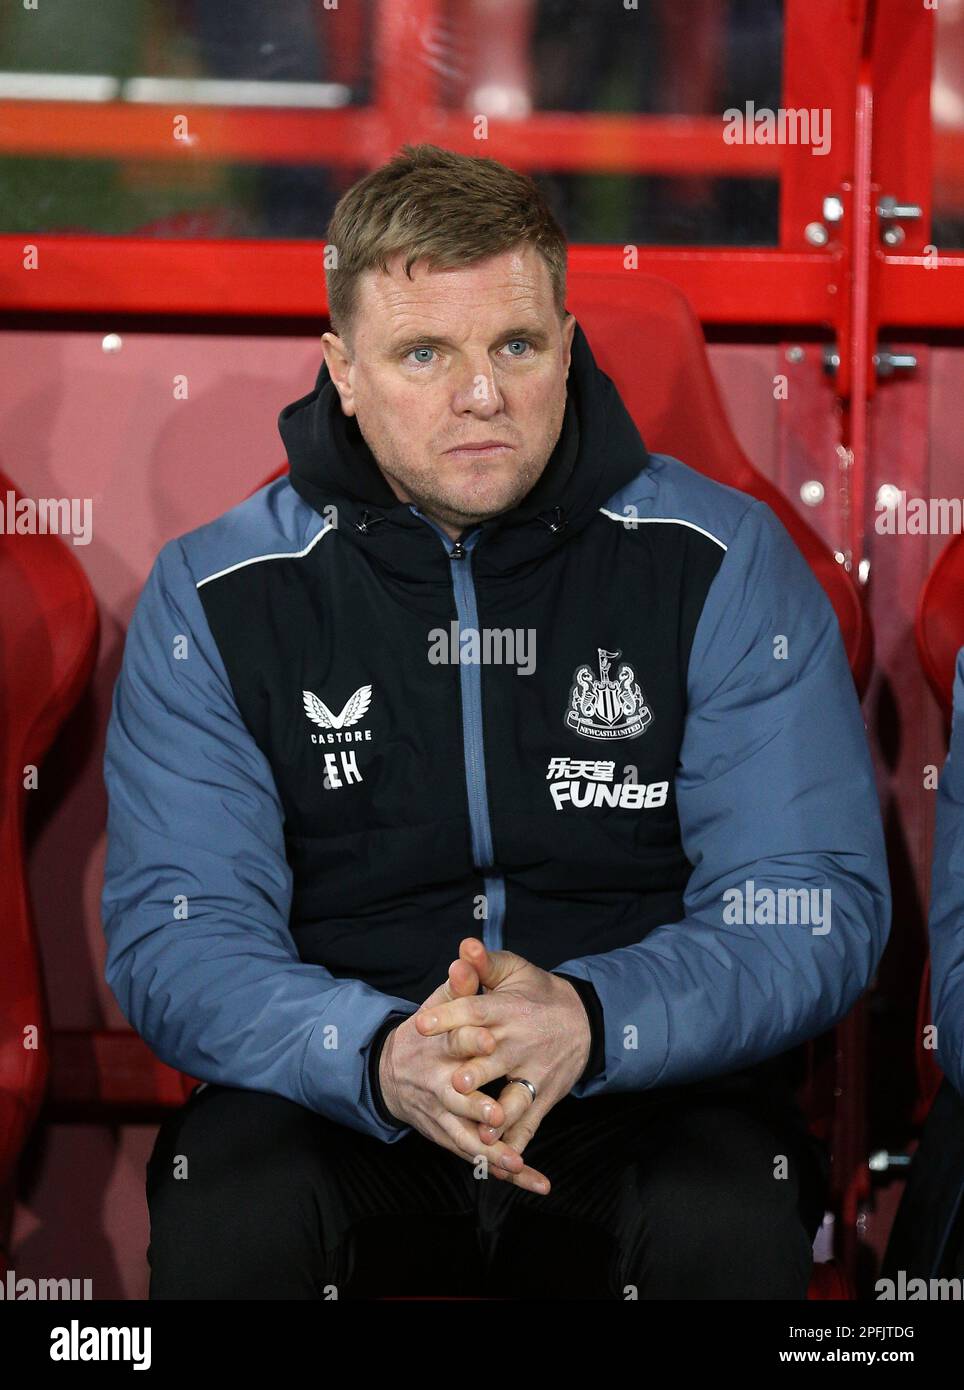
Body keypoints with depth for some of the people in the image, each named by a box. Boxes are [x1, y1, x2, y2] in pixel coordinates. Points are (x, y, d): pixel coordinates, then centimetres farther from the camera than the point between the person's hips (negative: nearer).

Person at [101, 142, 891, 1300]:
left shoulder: (724, 564, -3)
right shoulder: (217, 594, -1)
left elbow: (813, 911, -7)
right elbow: (174, 933, -7)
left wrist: (590, 1018, -27)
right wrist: (379, 1054, -28)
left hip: (648, 1087, 0)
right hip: (338, 1103, 0)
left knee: (731, 1227, -32)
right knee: (228, 1220, -31)